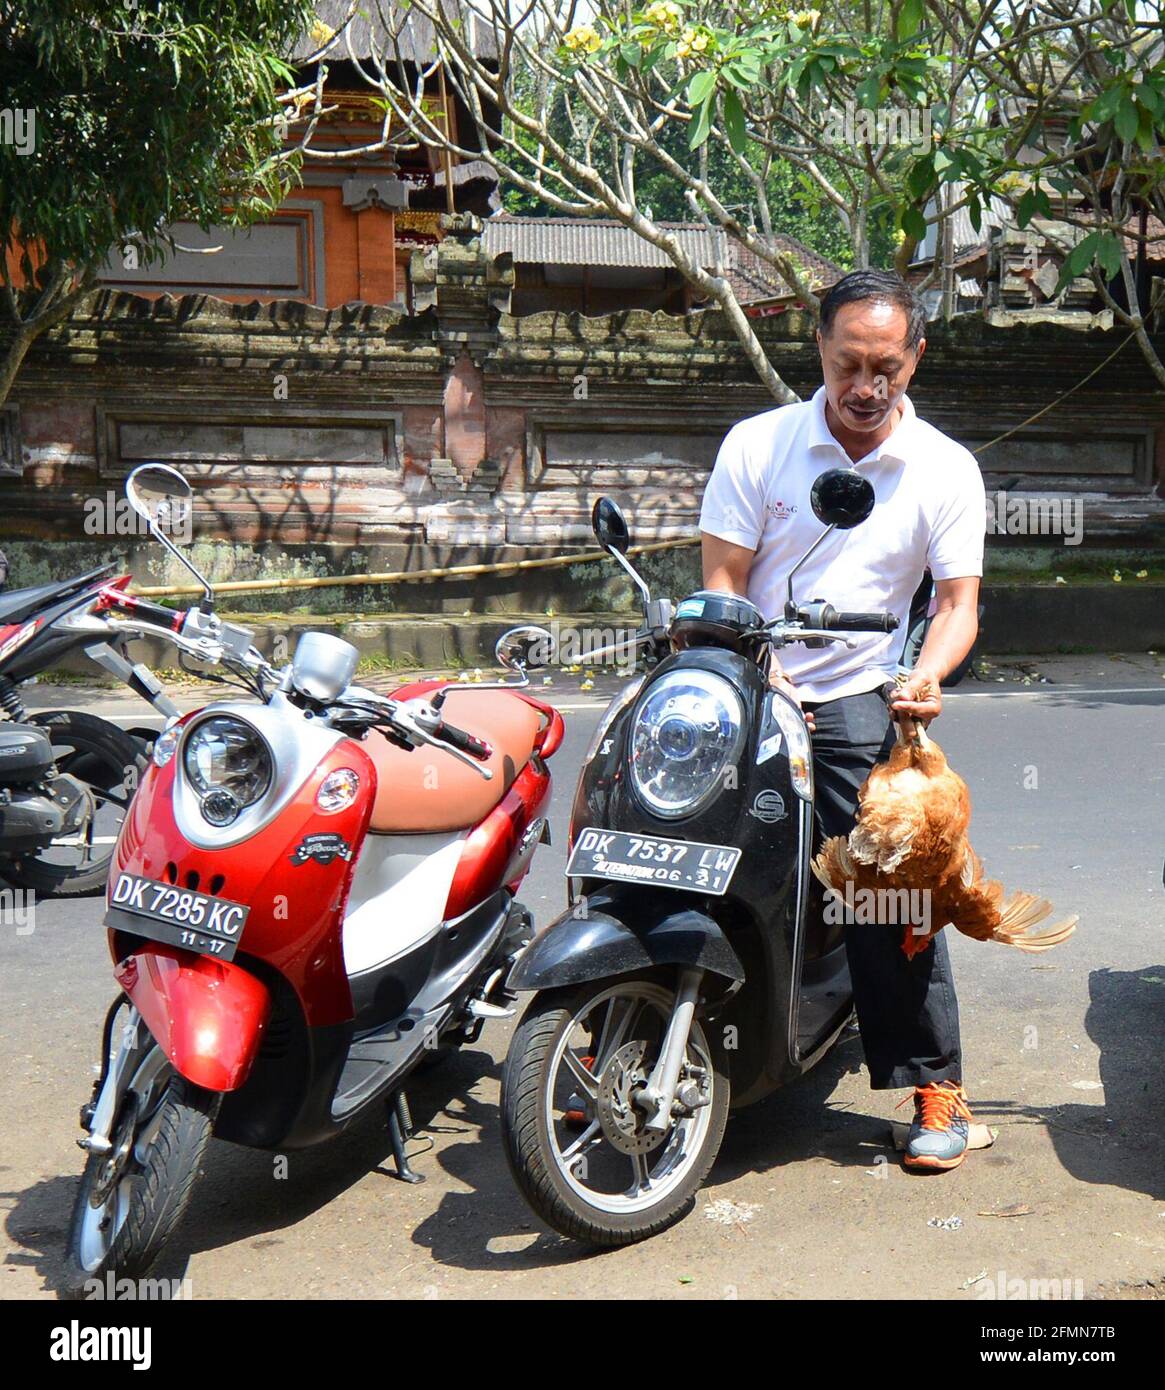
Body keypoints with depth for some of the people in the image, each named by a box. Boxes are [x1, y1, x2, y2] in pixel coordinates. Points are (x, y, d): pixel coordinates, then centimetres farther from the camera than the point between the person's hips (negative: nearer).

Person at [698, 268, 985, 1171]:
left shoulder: (947, 470, 4)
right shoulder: (756, 445, 2)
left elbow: (958, 601, 2)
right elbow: (721, 579, 0)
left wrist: (925, 675, -18)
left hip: (857, 701, 0)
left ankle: (938, 1084, 4)